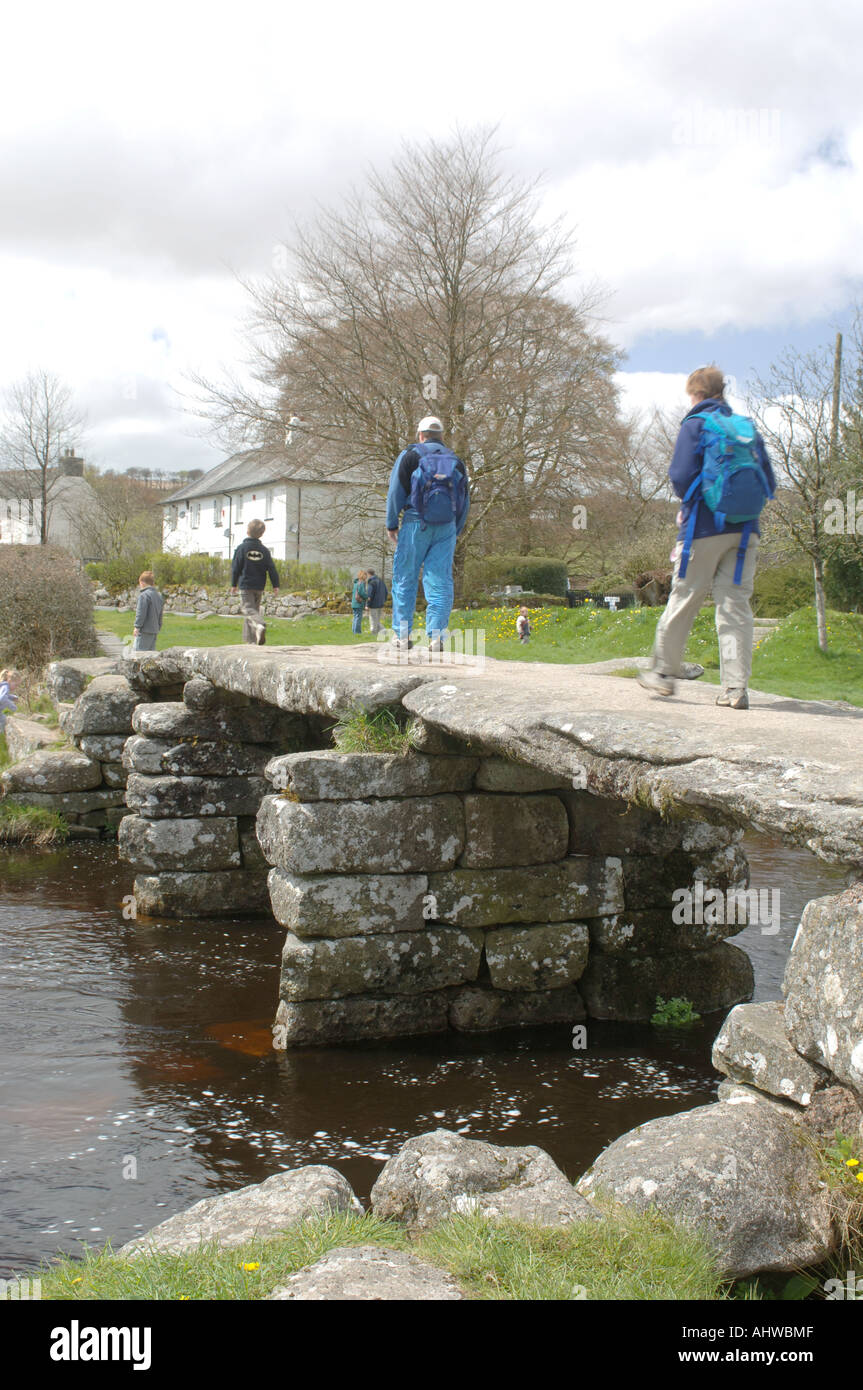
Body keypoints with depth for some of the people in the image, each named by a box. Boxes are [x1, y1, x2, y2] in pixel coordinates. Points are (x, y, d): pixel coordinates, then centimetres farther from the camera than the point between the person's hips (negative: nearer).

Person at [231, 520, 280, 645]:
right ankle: (252, 638, 15)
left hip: (246, 585, -4)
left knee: (248, 609, -7)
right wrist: (275, 585, 4)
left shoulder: (241, 548, -6)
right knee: (255, 609, 14)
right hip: (259, 587, 4)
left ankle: (260, 625, -37)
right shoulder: (264, 550, 4)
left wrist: (234, 584, 4)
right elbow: (272, 569, 1)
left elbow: (236, 567, -5)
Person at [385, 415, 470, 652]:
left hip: (416, 523, -3)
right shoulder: (455, 460, 18)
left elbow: (396, 490, -2)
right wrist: (456, 532, 22)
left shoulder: (410, 454, 5)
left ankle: (402, 635, 2)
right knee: (440, 581, 0)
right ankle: (437, 635, -9)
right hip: (446, 526, 3)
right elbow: (465, 501, 17)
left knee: (405, 578, 4)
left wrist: (391, 525, 4)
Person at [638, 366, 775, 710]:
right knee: (736, 603, 3)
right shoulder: (747, 427, 12)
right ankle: (736, 687, -3)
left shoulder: (695, 425, -2)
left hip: (705, 527, -4)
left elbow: (681, 476, -9)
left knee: (683, 601, 7)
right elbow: (769, 483, 11)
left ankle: (663, 671, 17)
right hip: (745, 530, 4)